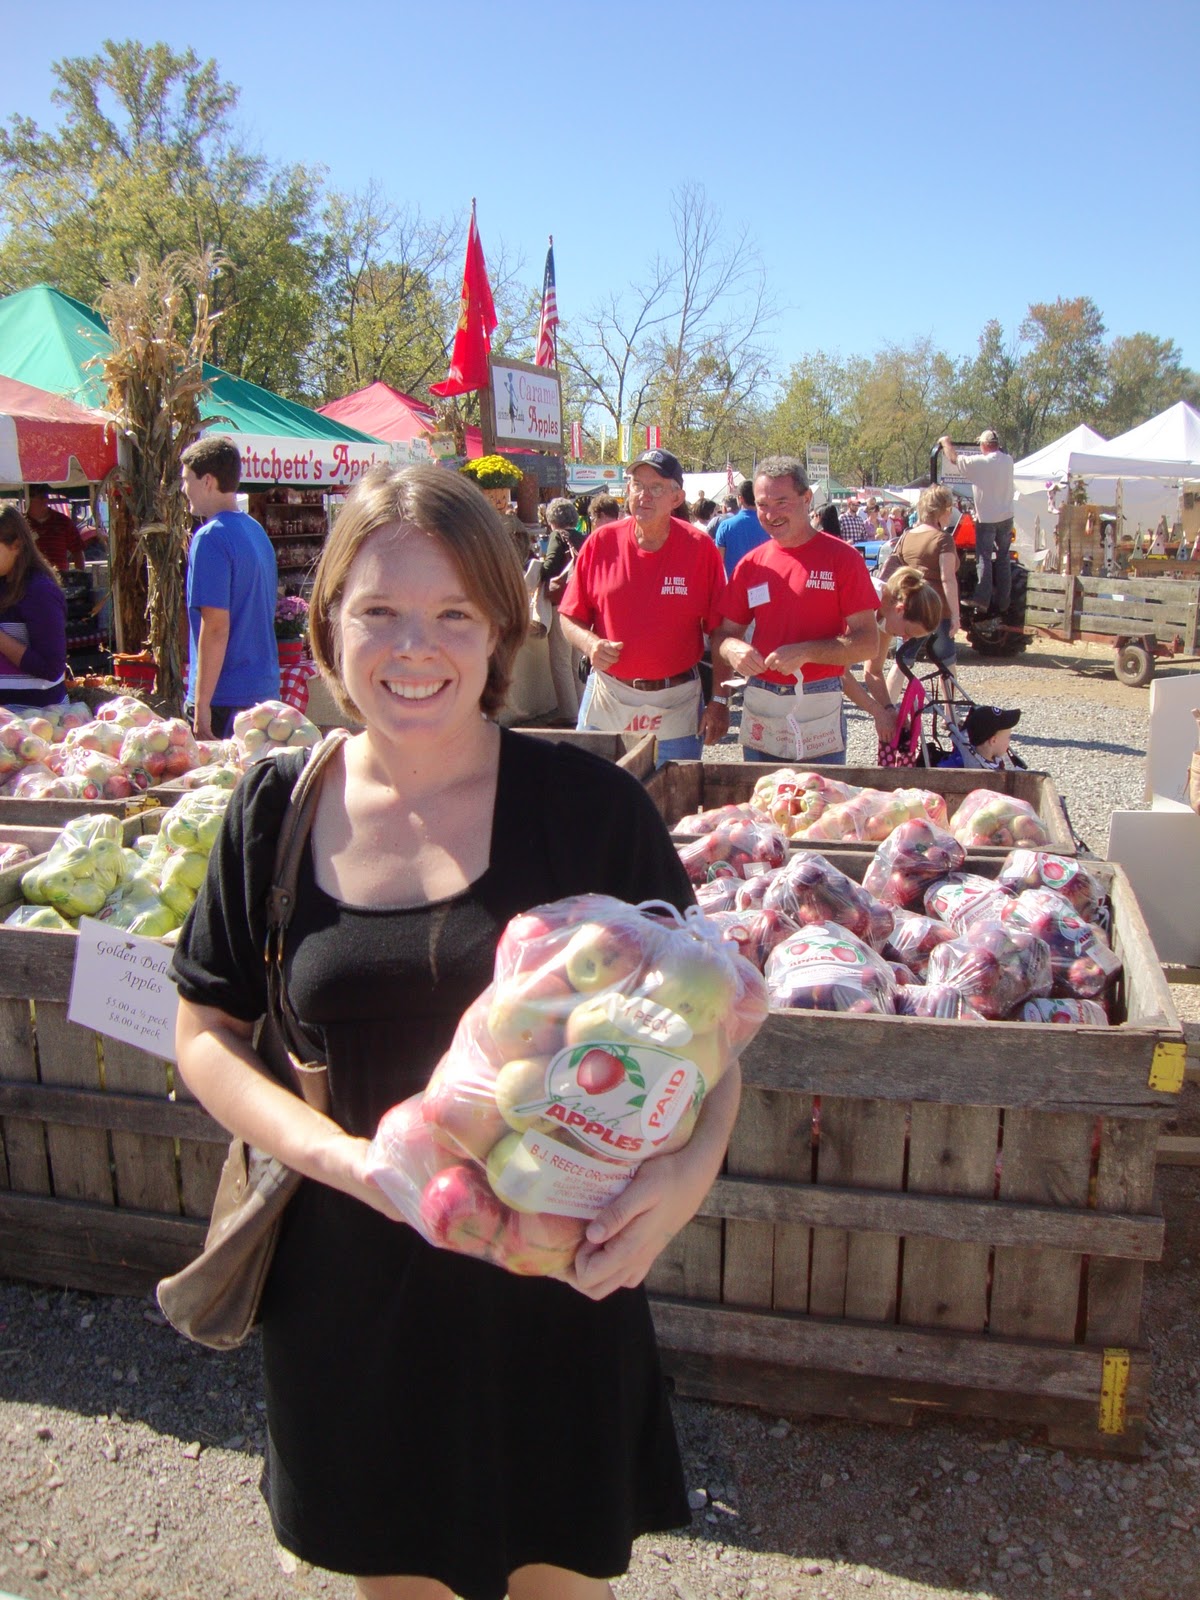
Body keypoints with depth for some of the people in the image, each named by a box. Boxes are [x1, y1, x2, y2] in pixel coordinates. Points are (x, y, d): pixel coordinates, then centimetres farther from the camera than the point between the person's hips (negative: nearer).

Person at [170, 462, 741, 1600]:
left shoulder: (589, 804, -14)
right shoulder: (279, 810, -6)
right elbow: (207, 1034, 1)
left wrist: (691, 1165, -25)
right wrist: (337, 1154, -16)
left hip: (552, 1287, -2)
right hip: (348, 1285, 2)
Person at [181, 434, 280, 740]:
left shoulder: (211, 537, -13)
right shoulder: (257, 532, 13)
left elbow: (216, 626, -18)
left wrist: (201, 705, -17)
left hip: (225, 699, -8)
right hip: (266, 690, 8)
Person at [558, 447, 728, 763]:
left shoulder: (701, 548, -5)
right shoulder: (601, 542, -1)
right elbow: (570, 617, 6)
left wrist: (719, 701, -7)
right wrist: (589, 642, -15)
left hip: (676, 704, -1)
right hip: (607, 697, 1)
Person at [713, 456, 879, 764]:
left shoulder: (842, 558, -4)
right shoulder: (751, 564, 7)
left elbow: (868, 642, -9)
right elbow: (724, 633, 10)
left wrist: (806, 652, -21)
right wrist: (733, 649, -13)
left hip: (819, 712, -3)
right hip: (758, 709, 3)